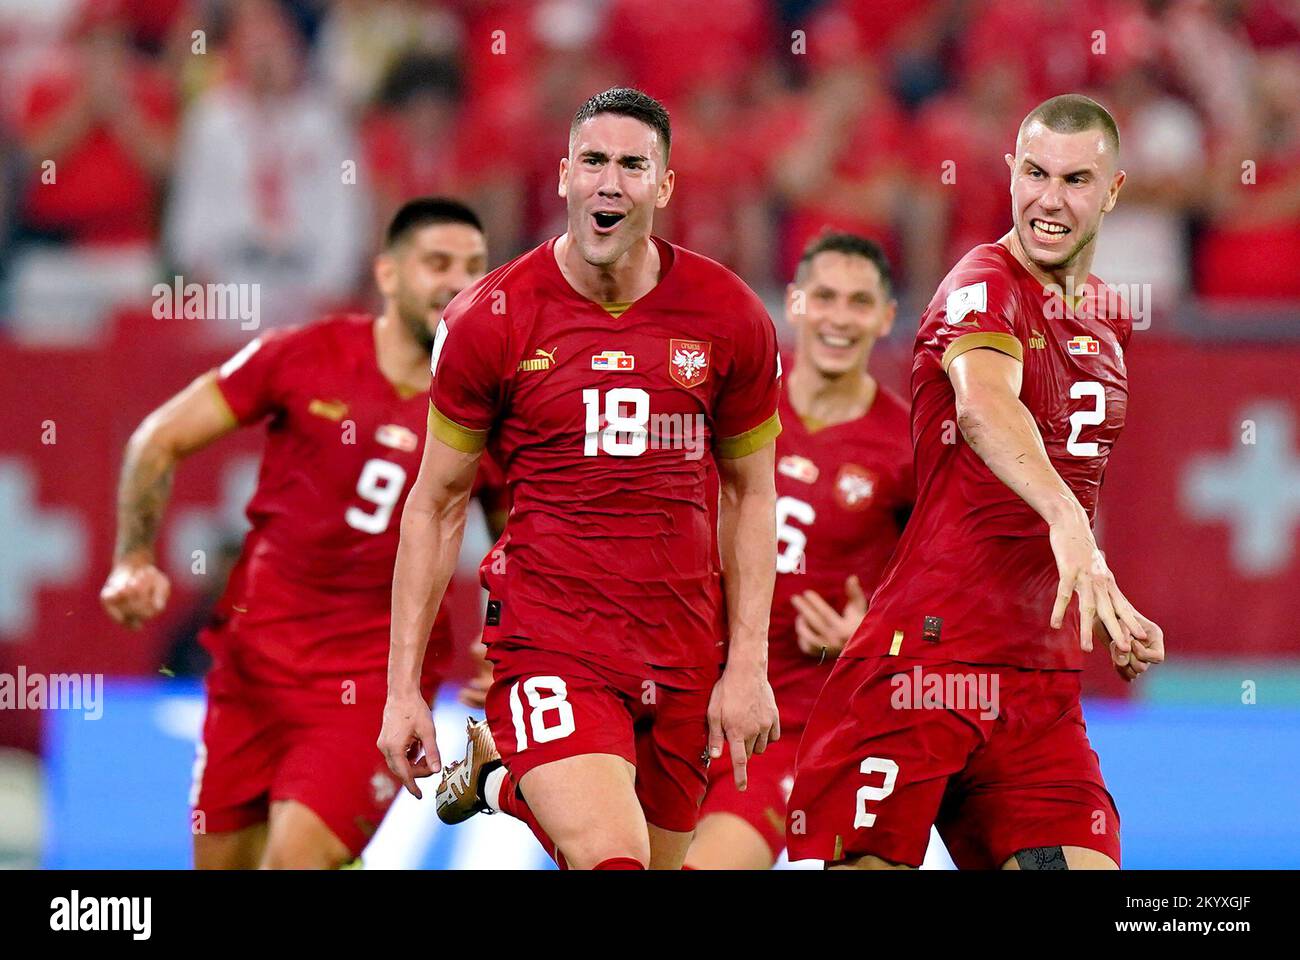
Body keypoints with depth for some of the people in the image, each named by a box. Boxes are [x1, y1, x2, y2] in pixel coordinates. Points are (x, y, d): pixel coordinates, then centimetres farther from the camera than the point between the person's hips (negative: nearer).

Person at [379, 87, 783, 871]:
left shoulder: (731, 319, 2)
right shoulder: (490, 320, -3)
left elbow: (751, 493, 12)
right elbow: (436, 504, 4)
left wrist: (748, 665, 3)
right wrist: (403, 688, 1)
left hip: (684, 654, 4)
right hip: (547, 640, -4)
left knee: (664, 859, 12)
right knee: (613, 860, -26)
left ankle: (502, 777, 33)